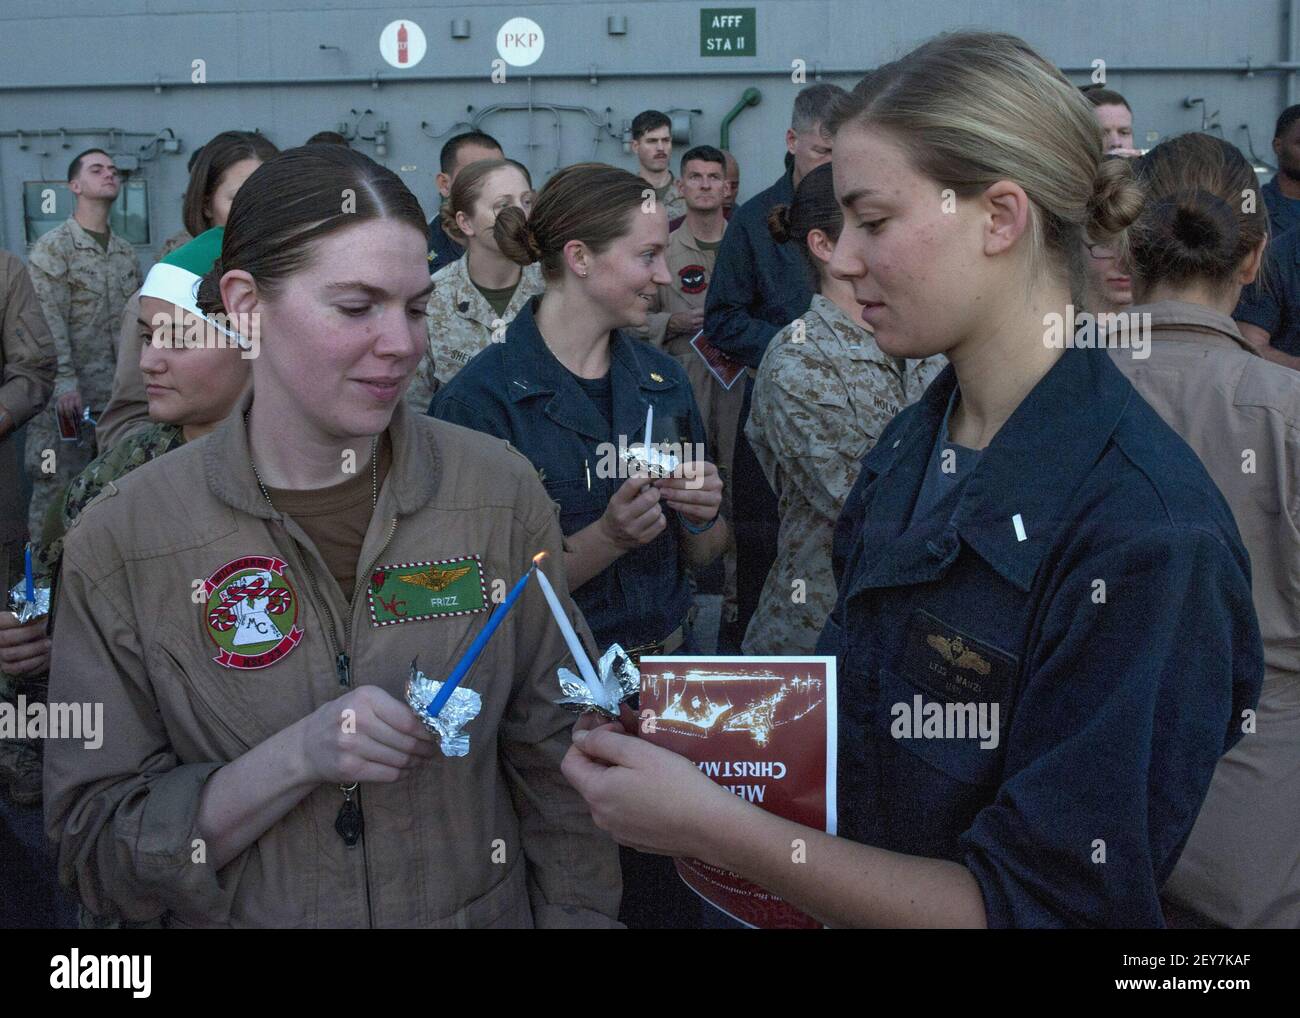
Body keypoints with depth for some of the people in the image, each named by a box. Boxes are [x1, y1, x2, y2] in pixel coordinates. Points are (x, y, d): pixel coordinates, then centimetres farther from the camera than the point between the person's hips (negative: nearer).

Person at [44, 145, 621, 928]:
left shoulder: (502, 491, -13)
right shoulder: (122, 540, -16)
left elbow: (556, 761, -5)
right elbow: (97, 856, -13)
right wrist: (296, 758, -27)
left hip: (488, 909, 1)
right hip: (246, 917, -1)